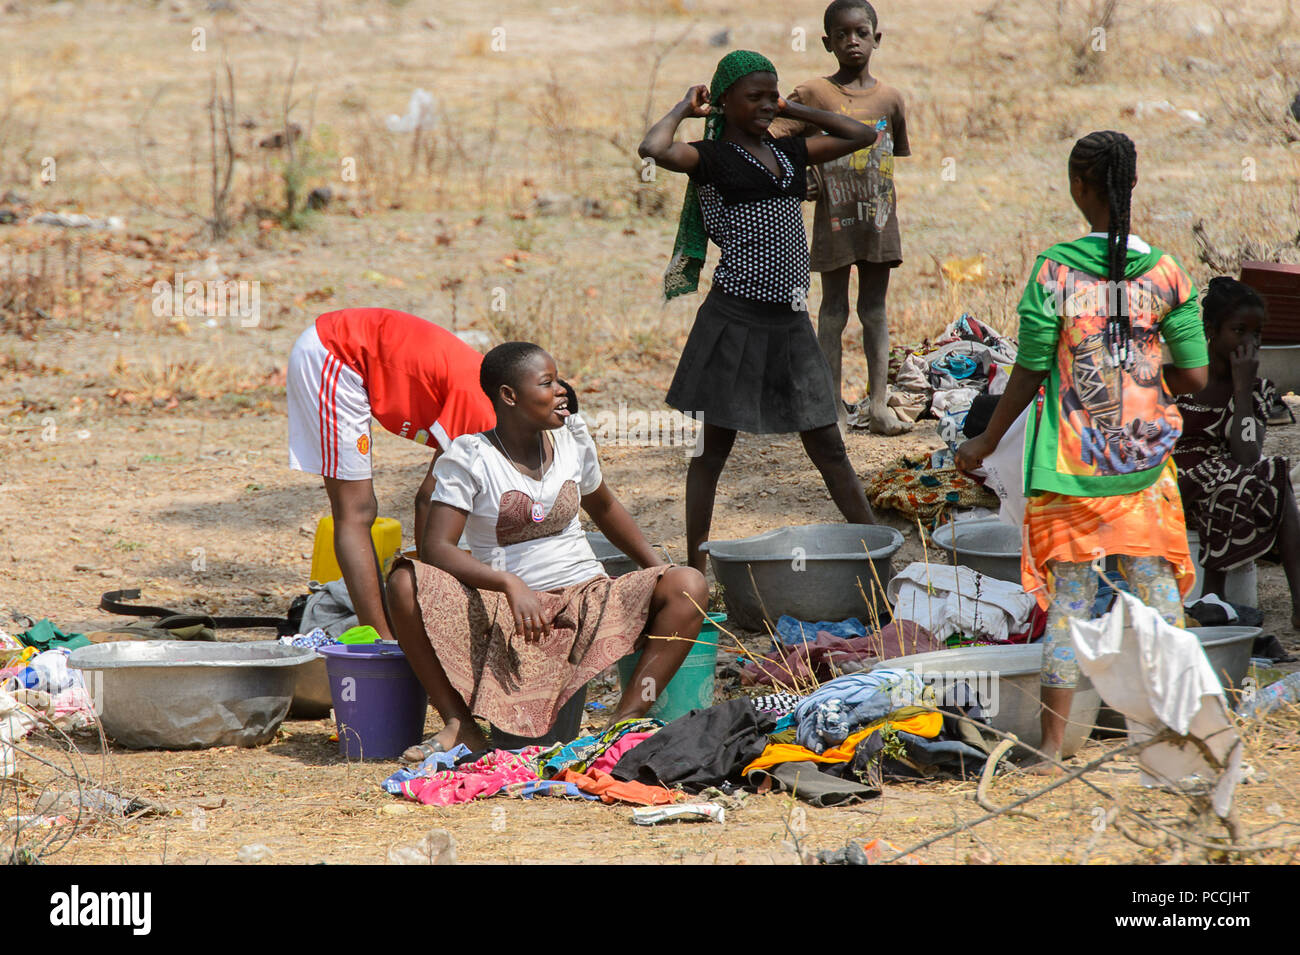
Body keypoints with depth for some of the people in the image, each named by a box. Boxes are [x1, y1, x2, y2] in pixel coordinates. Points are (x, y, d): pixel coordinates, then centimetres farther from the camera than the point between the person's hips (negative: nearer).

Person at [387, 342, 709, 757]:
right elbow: (436, 547, -18)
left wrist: (661, 571, 20)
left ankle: (625, 721, -29)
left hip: (585, 598, 3)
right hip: (502, 609, -3)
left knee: (689, 586, -22)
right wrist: (510, 584, -31)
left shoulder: (571, 436, 6)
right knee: (406, 581, -29)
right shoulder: (470, 456, -8)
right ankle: (461, 723, -25)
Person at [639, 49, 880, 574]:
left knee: (827, 445, 10)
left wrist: (793, 110, 14)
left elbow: (862, 135, 20)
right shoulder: (712, 157, -5)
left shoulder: (787, 151, 13)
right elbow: (653, 149, -25)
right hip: (736, 319, -6)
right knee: (714, 447, 3)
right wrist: (685, 108, -7)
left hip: (790, 322, 6)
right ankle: (696, 567, 9)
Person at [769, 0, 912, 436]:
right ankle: (833, 408, 9)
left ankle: (878, 404, 12)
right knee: (833, 310, 4)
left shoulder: (890, 98, 4)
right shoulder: (813, 94, -5)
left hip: (878, 217, 3)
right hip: (833, 217, -3)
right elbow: (766, 137, -11)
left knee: (875, 311, 8)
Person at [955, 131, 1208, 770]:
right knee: (1158, 591, 10)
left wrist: (985, 443, 6)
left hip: (1070, 463, -1)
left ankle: (1052, 748, 6)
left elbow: (1028, 376, -7)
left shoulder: (1054, 271, -10)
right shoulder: (1164, 272, -3)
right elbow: (1194, 377, -3)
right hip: (1145, 461, 2)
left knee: (1068, 602, 4)